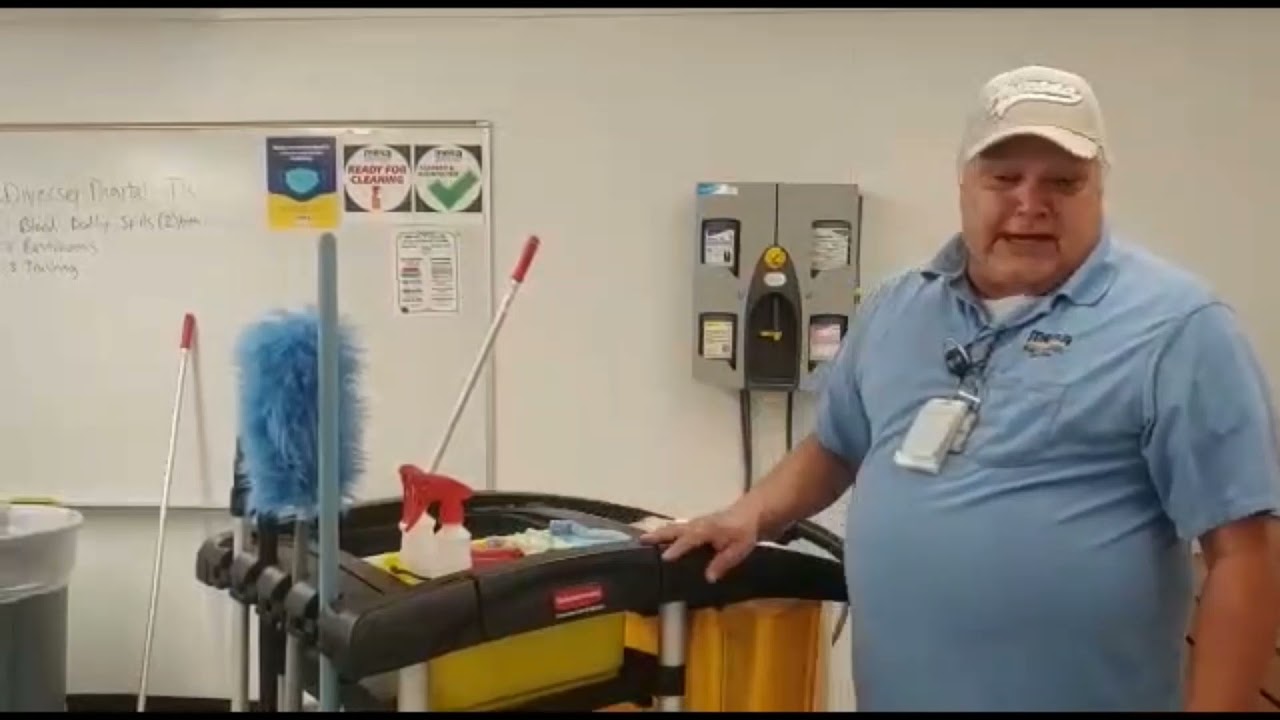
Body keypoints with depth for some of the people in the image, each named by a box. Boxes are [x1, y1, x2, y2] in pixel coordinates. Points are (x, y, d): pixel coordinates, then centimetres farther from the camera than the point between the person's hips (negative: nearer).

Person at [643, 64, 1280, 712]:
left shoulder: (1174, 325, -13)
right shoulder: (895, 309, 5)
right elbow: (836, 446, 18)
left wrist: (1213, 706, -15)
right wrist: (751, 516, 3)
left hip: (1084, 695, -5)